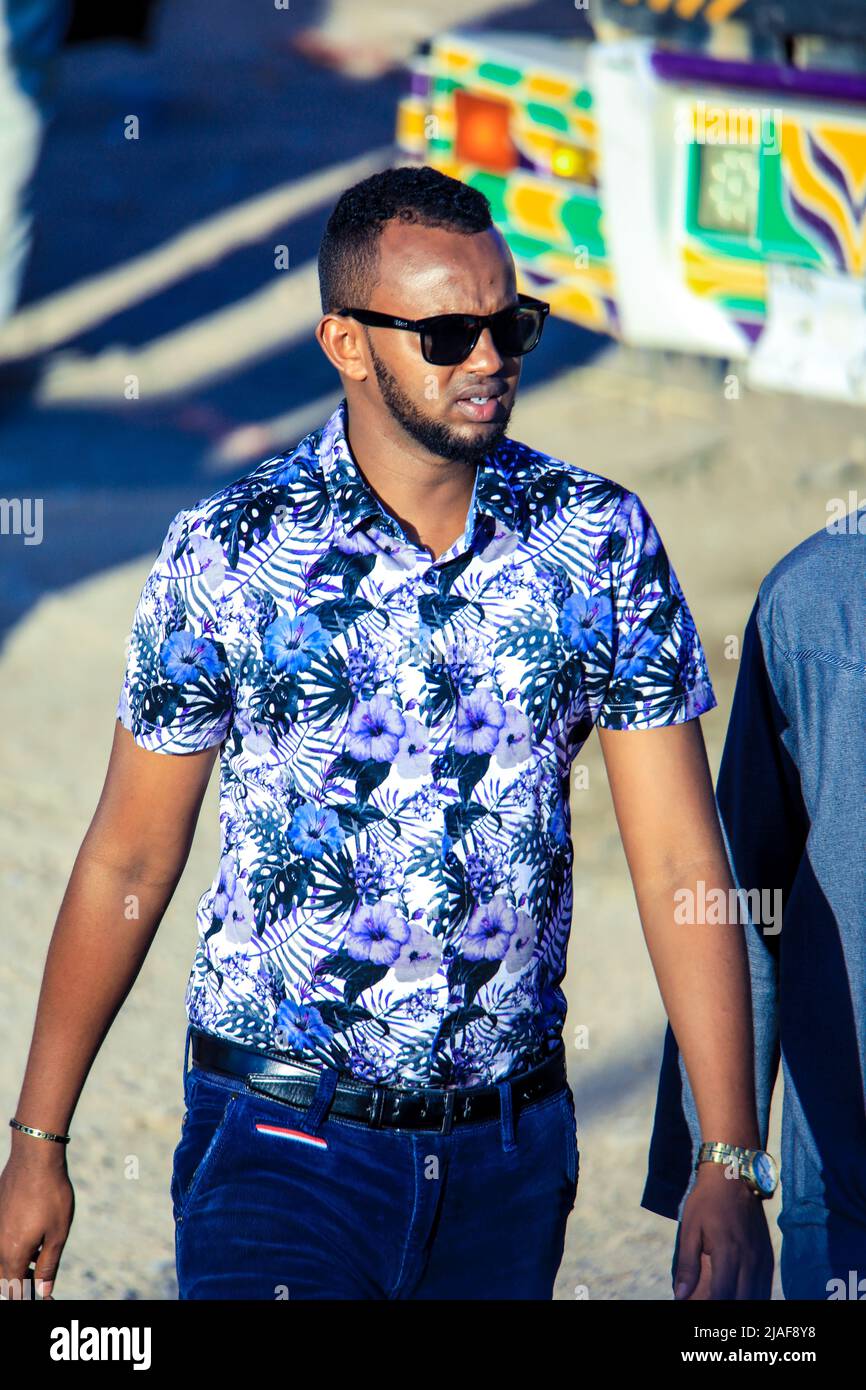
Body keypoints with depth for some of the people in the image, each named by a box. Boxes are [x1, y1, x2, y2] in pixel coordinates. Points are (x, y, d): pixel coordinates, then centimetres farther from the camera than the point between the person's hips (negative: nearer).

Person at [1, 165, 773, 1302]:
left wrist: (731, 1163, -9)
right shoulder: (226, 553, -7)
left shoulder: (601, 539, -3)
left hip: (510, 1150, 2)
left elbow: (678, 857, -3)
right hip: (282, 1145, -2)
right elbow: (131, 856, 1)